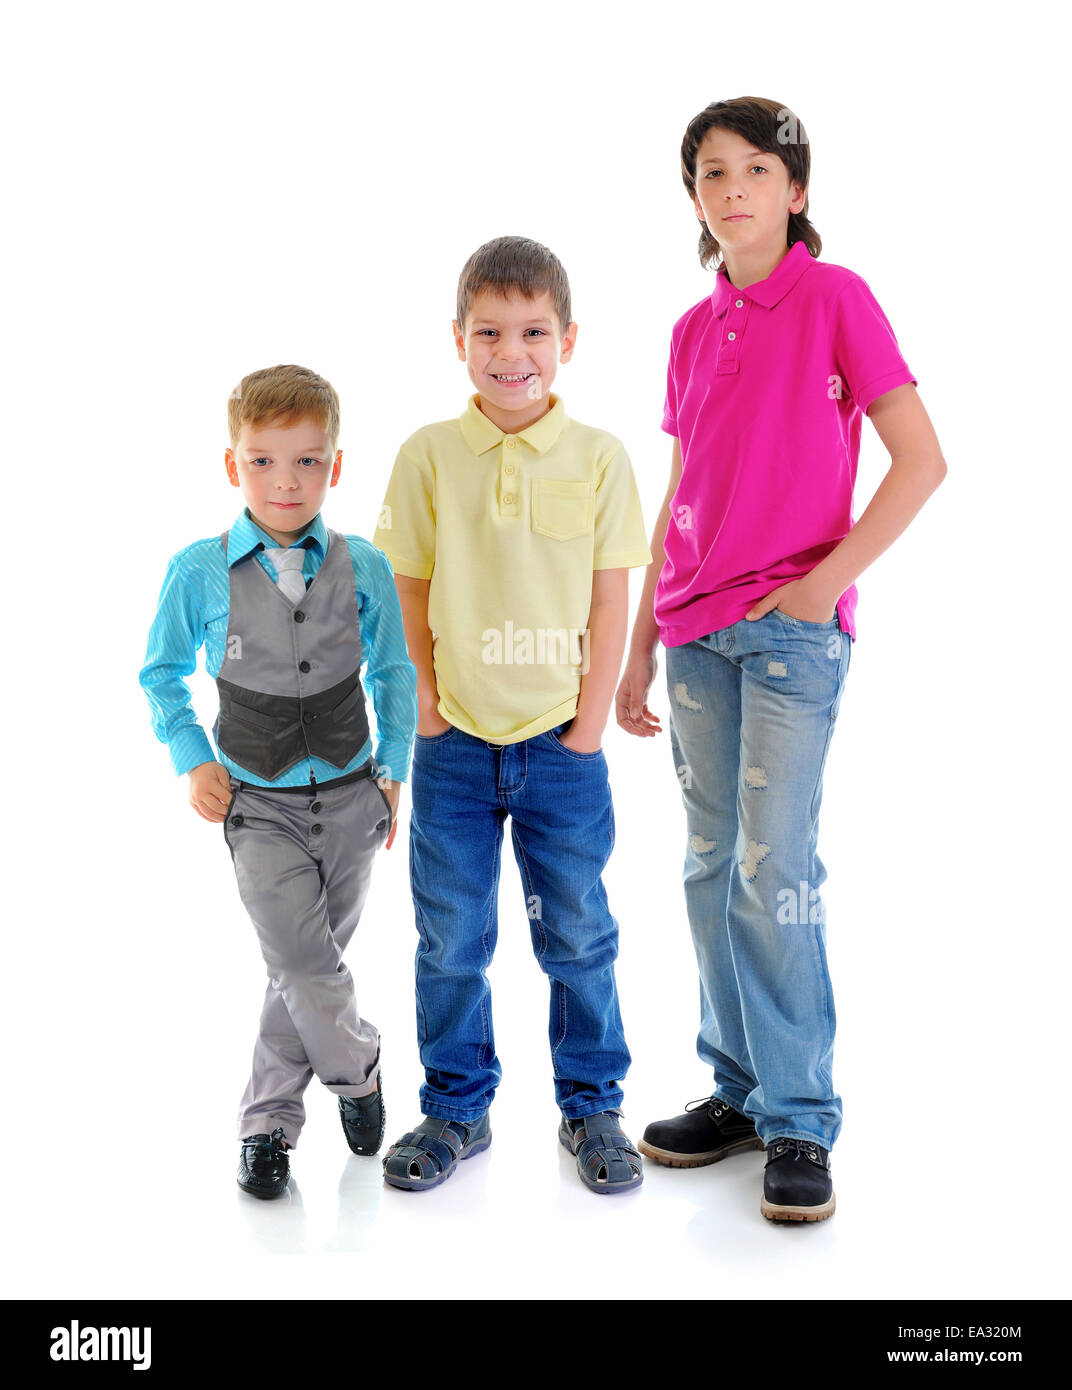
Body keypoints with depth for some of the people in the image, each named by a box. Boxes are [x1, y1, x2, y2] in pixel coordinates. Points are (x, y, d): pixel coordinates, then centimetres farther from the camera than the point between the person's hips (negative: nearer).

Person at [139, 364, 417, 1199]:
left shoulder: (364, 568, -4)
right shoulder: (199, 572, -7)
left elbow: (395, 676, 9)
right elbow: (162, 675, 7)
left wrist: (393, 771, 5)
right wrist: (195, 762, -3)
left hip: (350, 799, 2)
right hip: (259, 805, -1)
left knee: (306, 967, 12)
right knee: (305, 965, -9)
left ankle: (269, 1122, 31)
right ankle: (358, 1070, 21)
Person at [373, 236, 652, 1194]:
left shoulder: (599, 458, -4)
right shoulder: (429, 455, -2)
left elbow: (610, 602, -1)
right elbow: (411, 593, 4)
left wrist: (590, 723, -4)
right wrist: (426, 701, 0)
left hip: (561, 741, -1)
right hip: (455, 744, 1)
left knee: (578, 935, 10)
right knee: (451, 937, 11)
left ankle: (591, 1106, 27)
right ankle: (457, 1110, 28)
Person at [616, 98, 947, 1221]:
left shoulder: (834, 298, -2)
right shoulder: (693, 331, 14)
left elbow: (921, 461, -7)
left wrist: (828, 578, -13)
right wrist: (639, 648, 16)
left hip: (793, 625, -6)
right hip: (698, 631, 6)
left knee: (775, 866, -9)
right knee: (711, 864, 8)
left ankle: (799, 1120, 4)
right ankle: (737, 1090, 21)